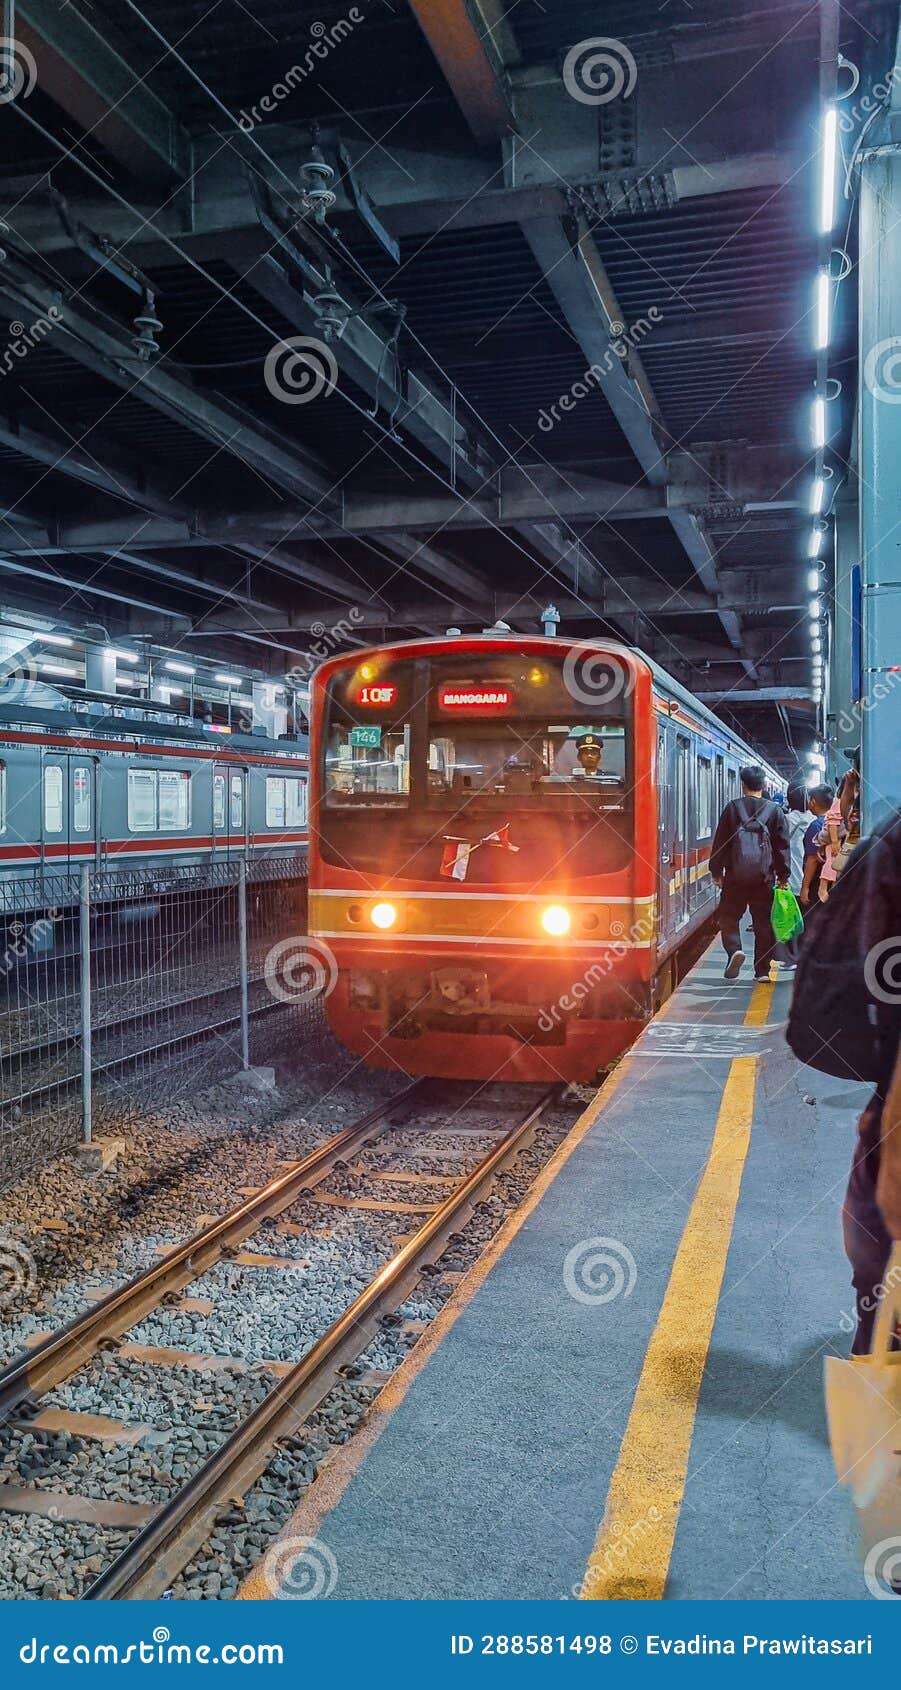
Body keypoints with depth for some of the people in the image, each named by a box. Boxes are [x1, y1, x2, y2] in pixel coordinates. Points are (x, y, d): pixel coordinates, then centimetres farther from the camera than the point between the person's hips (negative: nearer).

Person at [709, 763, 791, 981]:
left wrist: (716, 871, 9)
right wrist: (783, 875, 10)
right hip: (764, 877, 1)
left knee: (728, 917, 9)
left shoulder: (733, 807, 0)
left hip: (736, 876, -1)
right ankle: (762, 970, 10)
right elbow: (783, 846, 4)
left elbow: (720, 842, 2)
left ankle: (734, 950, -16)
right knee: (763, 922, 8)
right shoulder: (774, 810, 3)